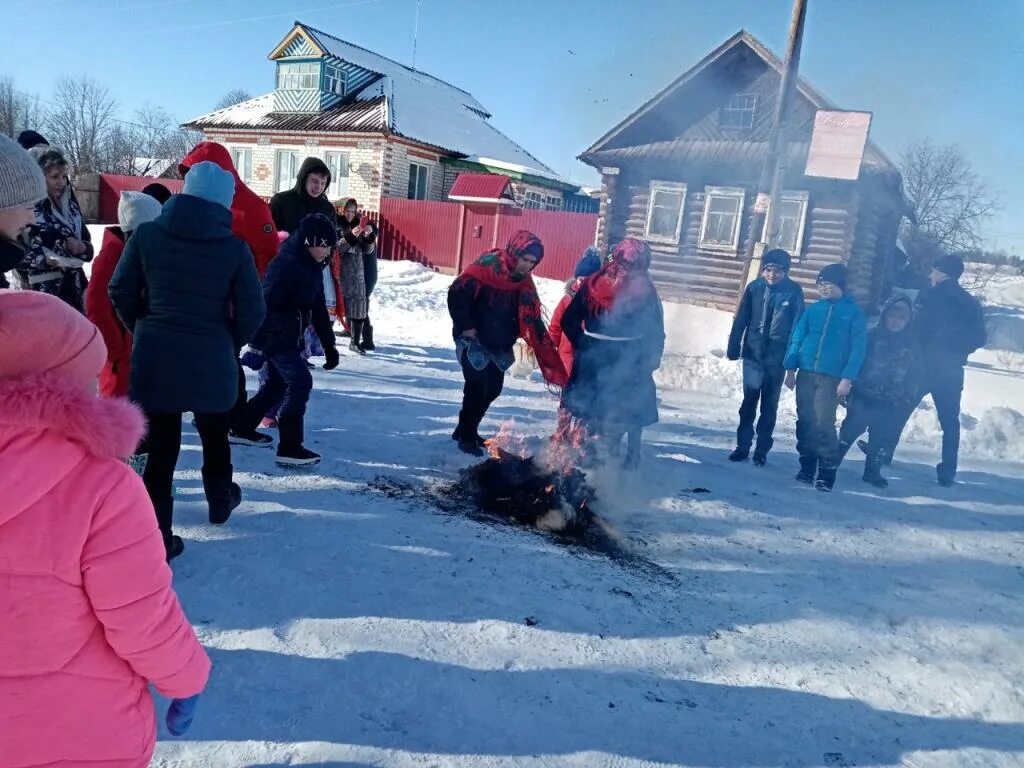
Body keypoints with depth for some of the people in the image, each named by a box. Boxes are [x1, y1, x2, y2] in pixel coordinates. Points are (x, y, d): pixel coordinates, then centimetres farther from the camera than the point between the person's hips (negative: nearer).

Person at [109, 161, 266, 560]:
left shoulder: (146, 234, -3)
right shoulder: (234, 248, -8)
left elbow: (121, 291, 3)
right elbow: (252, 311, -7)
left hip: (154, 356, 1)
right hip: (210, 359, -1)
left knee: (161, 444, 7)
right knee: (214, 433, 22)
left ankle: (156, 535, 9)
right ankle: (220, 501, 42)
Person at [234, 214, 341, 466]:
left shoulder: (313, 267, 8)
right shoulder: (286, 263, -21)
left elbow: (318, 309, 14)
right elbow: (266, 305, -25)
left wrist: (329, 345, 13)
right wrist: (256, 345, -28)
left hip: (290, 338, 10)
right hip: (275, 336, -10)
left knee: (278, 382, 18)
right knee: (300, 382, -12)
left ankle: (241, 427, 35)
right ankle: (289, 448, -6)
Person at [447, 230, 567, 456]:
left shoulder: (524, 282, 2)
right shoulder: (485, 268, -18)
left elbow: (531, 320, 4)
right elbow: (456, 294, -17)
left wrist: (550, 358, -3)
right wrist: (466, 327, -17)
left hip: (499, 346, 7)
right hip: (473, 340, -7)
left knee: (493, 389, 10)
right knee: (477, 386, -10)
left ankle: (467, 430, 28)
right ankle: (465, 436, 6)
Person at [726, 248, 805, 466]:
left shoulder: (794, 292, -6)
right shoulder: (754, 287, -1)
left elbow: (797, 325, -5)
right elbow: (740, 320, 3)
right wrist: (734, 348, 2)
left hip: (777, 358, -1)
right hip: (753, 353, 1)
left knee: (769, 405, 7)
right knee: (749, 401, 5)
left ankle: (762, 450, 16)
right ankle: (743, 445, 15)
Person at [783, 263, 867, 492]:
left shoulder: (854, 312, 0)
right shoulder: (813, 309, 9)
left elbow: (858, 348, -4)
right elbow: (797, 338, 8)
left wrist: (847, 378, -13)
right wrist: (791, 368, -2)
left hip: (831, 378, -4)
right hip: (805, 374, 4)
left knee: (823, 424, -8)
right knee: (805, 422, 7)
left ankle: (827, 472, 1)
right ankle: (806, 467, 18)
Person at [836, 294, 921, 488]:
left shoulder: (913, 345, 6)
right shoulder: (872, 337, -2)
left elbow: (913, 376, 8)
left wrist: (908, 399, 2)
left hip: (892, 403, 3)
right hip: (864, 396, -2)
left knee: (882, 438, 9)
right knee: (850, 430, 0)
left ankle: (873, 471, 22)